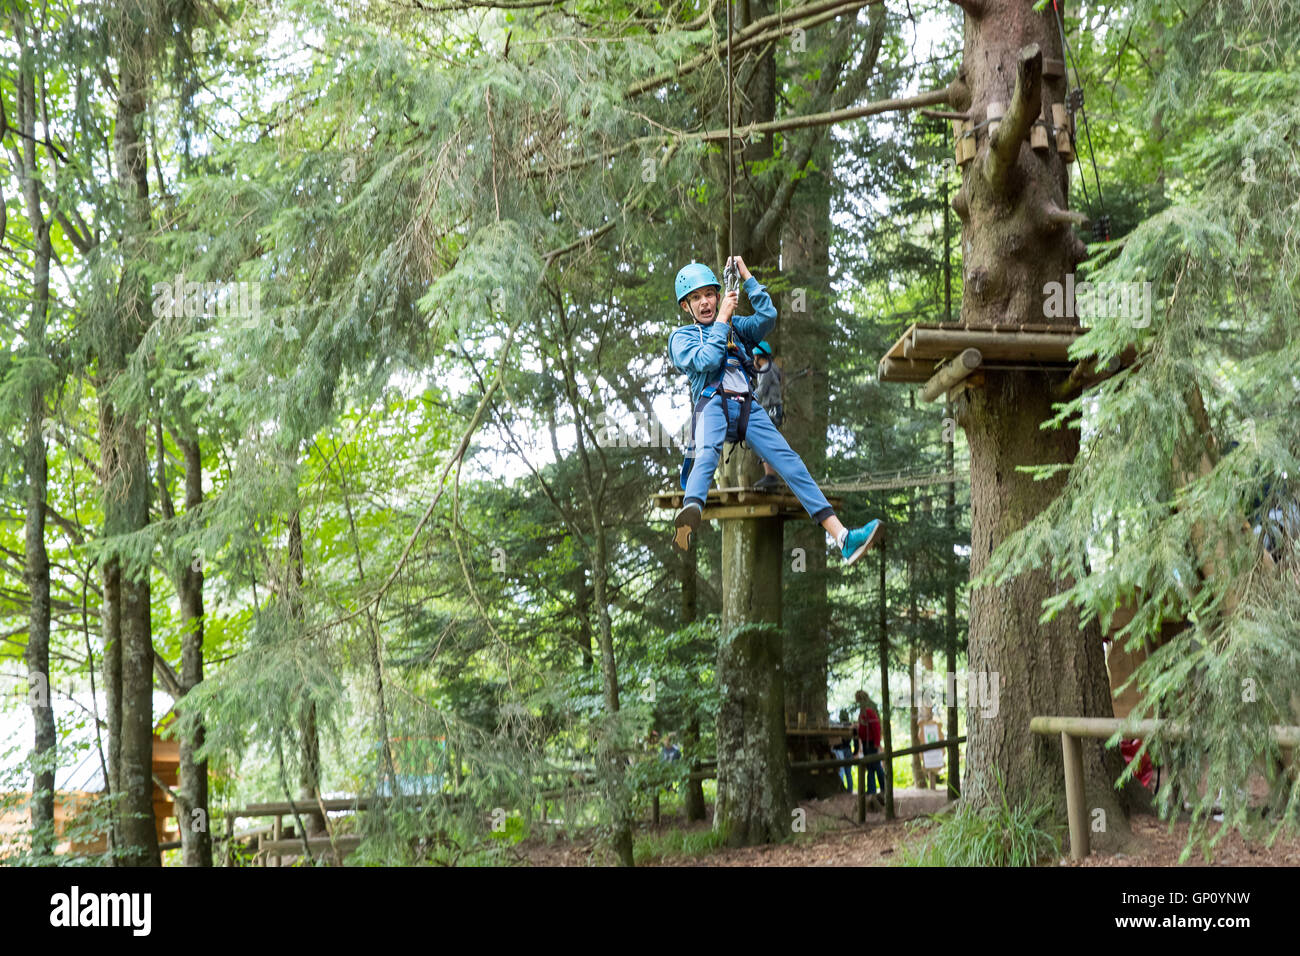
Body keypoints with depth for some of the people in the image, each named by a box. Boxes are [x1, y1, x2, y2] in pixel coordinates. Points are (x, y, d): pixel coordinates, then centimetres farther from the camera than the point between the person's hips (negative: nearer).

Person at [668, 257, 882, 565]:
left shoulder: (736, 326, 29)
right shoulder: (681, 336, 17)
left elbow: (768, 315, 9)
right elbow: (707, 360, -4)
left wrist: (745, 275, 13)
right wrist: (722, 320, 6)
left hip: (747, 407, 4)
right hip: (712, 403, -4)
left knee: (790, 462, -14)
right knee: (707, 454, -37)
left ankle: (843, 539, -23)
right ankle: (690, 514, -69)